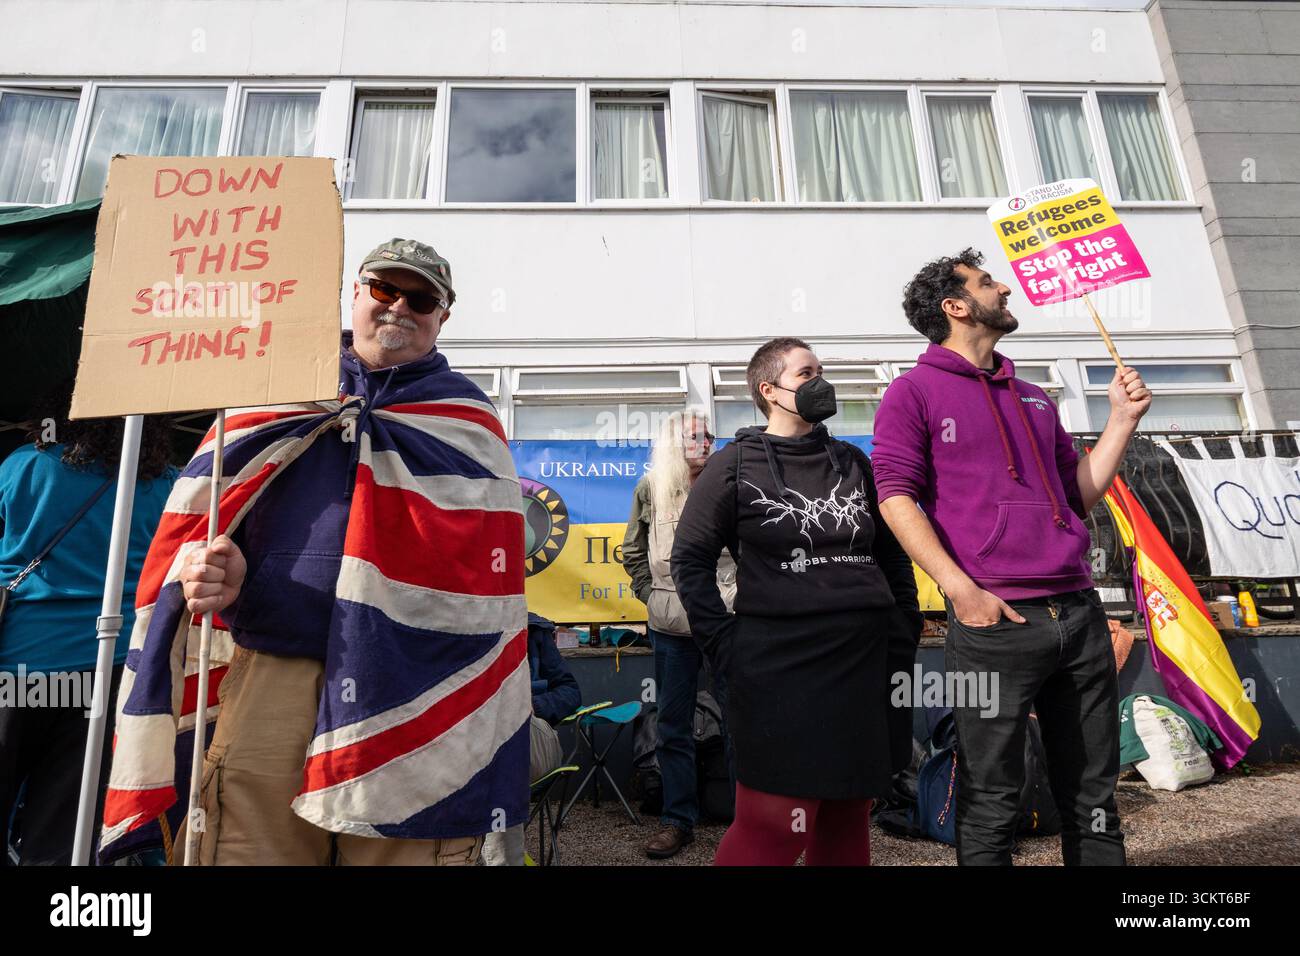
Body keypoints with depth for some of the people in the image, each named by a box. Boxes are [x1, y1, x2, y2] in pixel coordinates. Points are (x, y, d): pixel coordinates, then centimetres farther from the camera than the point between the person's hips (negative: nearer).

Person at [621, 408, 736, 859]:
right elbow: (633, 552, 12)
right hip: (671, 625, 2)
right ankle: (678, 819, 27)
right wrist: (650, 596, 6)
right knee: (673, 725, 12)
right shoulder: (650, 489, 4)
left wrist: (743, 593, -3)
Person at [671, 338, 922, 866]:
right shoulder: (735, 465, -1)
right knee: (775, 827, -4)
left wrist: (906, 628, 12)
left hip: (864, 664, 5)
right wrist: (725, 644, -9)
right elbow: (690, 559, -2)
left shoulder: (853, 461, 14)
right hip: (778, 668, -5)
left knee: (847, 820, 14)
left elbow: (892, 553, 21)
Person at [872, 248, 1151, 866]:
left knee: (1093, 796, 16)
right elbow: (896, 498, -10)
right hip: (994, 622, -6)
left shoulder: (1033, 398, 21)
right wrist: (962, 589, -17)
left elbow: (1079, 494, 22)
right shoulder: (914, 391, 1)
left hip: (1079, 613, 6)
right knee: (990, 803, 4)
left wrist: (1123, 419, 13)